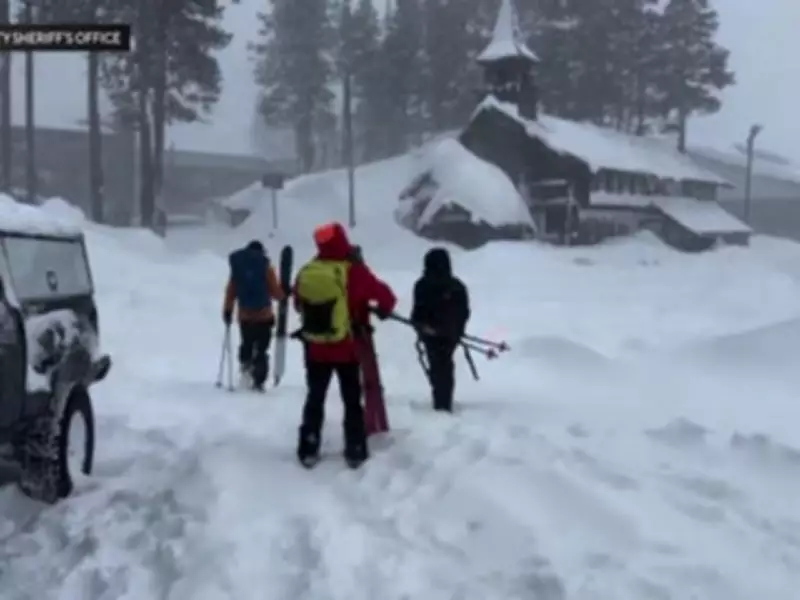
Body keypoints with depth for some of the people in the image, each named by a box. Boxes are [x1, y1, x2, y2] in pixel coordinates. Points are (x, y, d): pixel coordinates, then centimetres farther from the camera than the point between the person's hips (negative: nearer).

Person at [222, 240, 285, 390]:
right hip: (264, 316, -2)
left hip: (244, 316, 2)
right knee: (261, 349, 4)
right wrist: (284, 293, 15)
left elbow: (230, 291, 2)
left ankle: (245, 363, -2)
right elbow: (276, 292, -7)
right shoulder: (266, 267, -7)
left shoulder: (237, 268, 0)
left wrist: (227, 311, 11)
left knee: (246, 344, 22)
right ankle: (258, 381, -2)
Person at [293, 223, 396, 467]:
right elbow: (385, 295, -8)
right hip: (346, 348, -3)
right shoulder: (353, 271, -16)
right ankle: (355, 451, 12)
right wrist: (383, 310, 13)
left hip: (315, 348, 3)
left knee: (315, 398, 15)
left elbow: (298, 304, 12)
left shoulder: (305, 272, -3)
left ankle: (308, 451, 16)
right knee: (352, 400, 9)